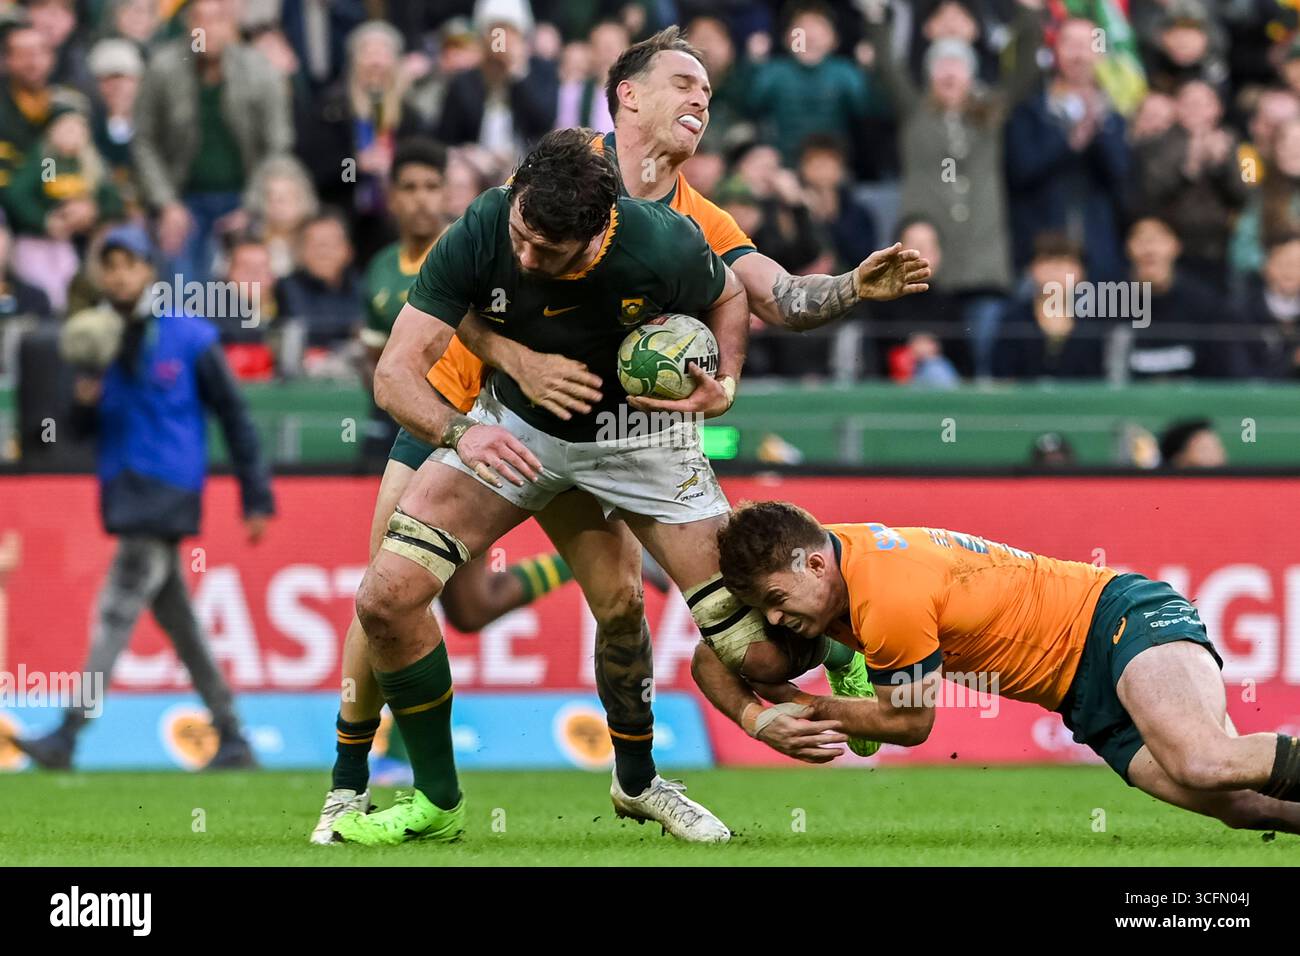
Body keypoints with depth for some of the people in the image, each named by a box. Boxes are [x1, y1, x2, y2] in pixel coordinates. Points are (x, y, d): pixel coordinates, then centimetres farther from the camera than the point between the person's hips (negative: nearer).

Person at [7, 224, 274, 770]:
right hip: (124, 495, 7)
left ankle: (66, 738, -17)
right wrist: (85, 402, -9)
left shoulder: (189, 338, -5)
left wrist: (257, 498, -3)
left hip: (167, 494, -7)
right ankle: (231, 740, 17)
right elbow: (88, 428, 15)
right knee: (179, 626, 10)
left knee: (117, 615, -13)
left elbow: (234, 417, -1)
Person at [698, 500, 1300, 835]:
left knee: (1205, 765, -36)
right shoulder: (813, 571, 0)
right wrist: (757, 721, -9)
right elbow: (711, 656, 10)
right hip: (1087, 698, 8)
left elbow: (910, 721, -9)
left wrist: (800, 705, -1)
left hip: (1124, 618, -8)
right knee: (1243, 806, -13)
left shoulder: (890, 598, -25)